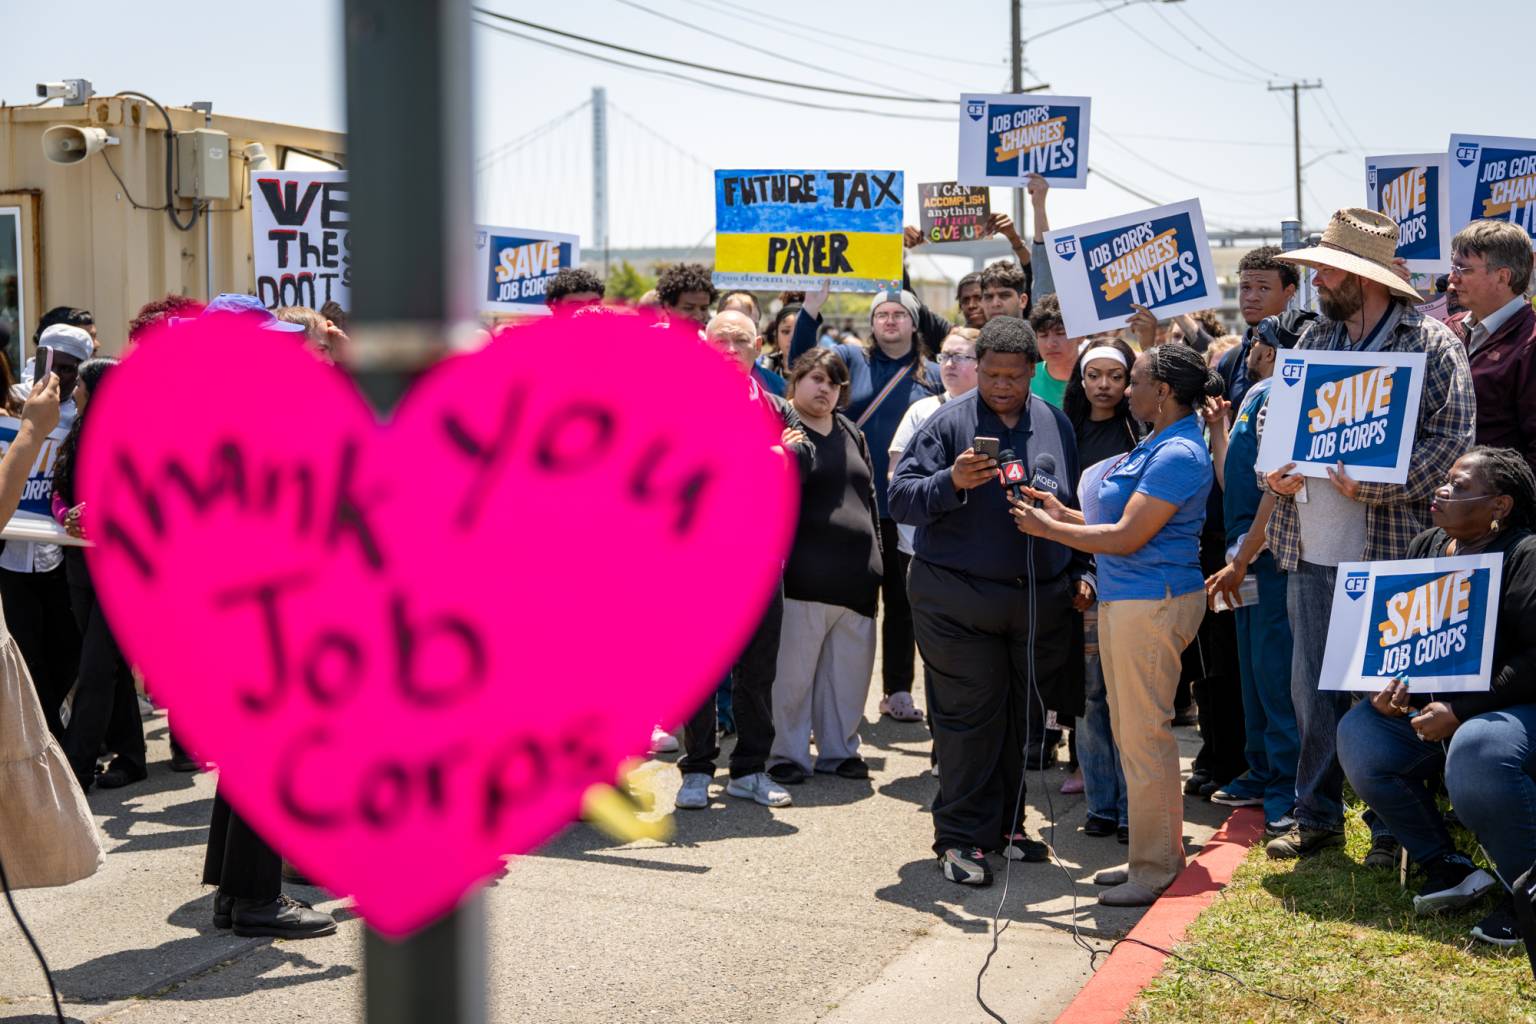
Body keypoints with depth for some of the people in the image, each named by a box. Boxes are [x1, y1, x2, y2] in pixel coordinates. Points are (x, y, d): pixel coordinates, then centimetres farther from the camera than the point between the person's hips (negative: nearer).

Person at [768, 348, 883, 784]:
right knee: (793, 668, -1)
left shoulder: (852, 433, 19)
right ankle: (787, 753, 11)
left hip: (855, 573, 6)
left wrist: (876, 564, 20)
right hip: (804, 575, -6)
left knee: (849, 667, 10)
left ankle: (839, 748, 22)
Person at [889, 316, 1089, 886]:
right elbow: (901, 498, -10)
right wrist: (951, 481, -27)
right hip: (960, 601, -4)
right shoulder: (949, 423, -5)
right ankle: (961, 838, 7)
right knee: (970, 719, -2)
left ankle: (1006, 824, 26)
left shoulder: (1055, 424, 9)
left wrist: (1081, 573, 13)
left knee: (1023, 717, 12)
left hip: (1042, 599, 5)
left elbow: (1076, 506, 19)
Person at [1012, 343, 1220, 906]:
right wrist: (1062, 513, 10)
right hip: (1124, 600, 11)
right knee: (1130, 730, 16)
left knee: (1144, 734, -4)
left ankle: (1156, 870, 4)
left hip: (1153, 602, -11)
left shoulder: (1178, 454, -17)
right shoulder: (1157, 445, 15)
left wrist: (1049, 529, -11)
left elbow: (1127, 537, -19)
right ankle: (1153, 853, 26)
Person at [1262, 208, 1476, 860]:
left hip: (1387, 548, -5)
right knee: (1312, 685, 9)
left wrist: (1374, 486, -20)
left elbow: (1453, 437, -11)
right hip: (1311, 549, 6)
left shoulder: (1430, 343, -5)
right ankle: (1318, 817, 20)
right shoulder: (1313, 339, 14)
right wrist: (1275, 469, -1)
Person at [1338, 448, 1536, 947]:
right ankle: (1445, 865, -3)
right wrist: (1391, 682, -6)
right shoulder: (1425, 547, 10)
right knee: (1358, 734, -14)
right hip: (1435, 706, 8)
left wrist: (1460, 711, -25)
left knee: (1475, 754, -38)